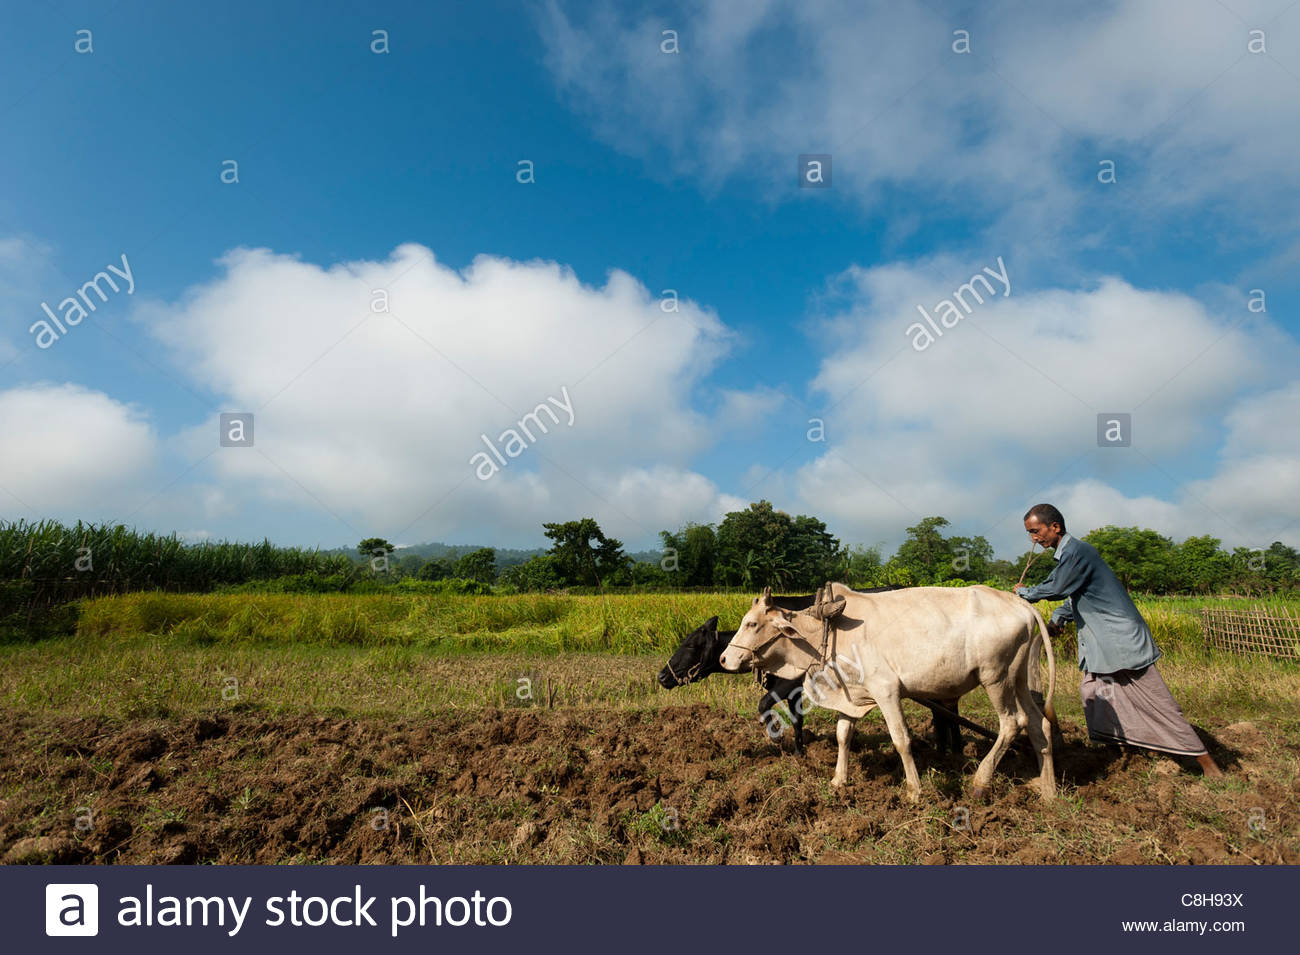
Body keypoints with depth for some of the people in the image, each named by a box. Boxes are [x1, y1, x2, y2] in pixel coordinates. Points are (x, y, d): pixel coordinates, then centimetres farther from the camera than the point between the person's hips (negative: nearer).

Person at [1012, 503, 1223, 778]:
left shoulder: (1077, 552, -20)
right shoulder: (1067, 553, 11)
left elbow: (1055, 590, -24)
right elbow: (1072, 597, 18)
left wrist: (1023, 591, -6)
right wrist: (1057, 620, 2)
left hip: (1123, 641, -10)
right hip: (1101, 646, 10)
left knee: (1157, 704, -1)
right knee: (1094, 694, 11)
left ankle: (1208, 765, 11)